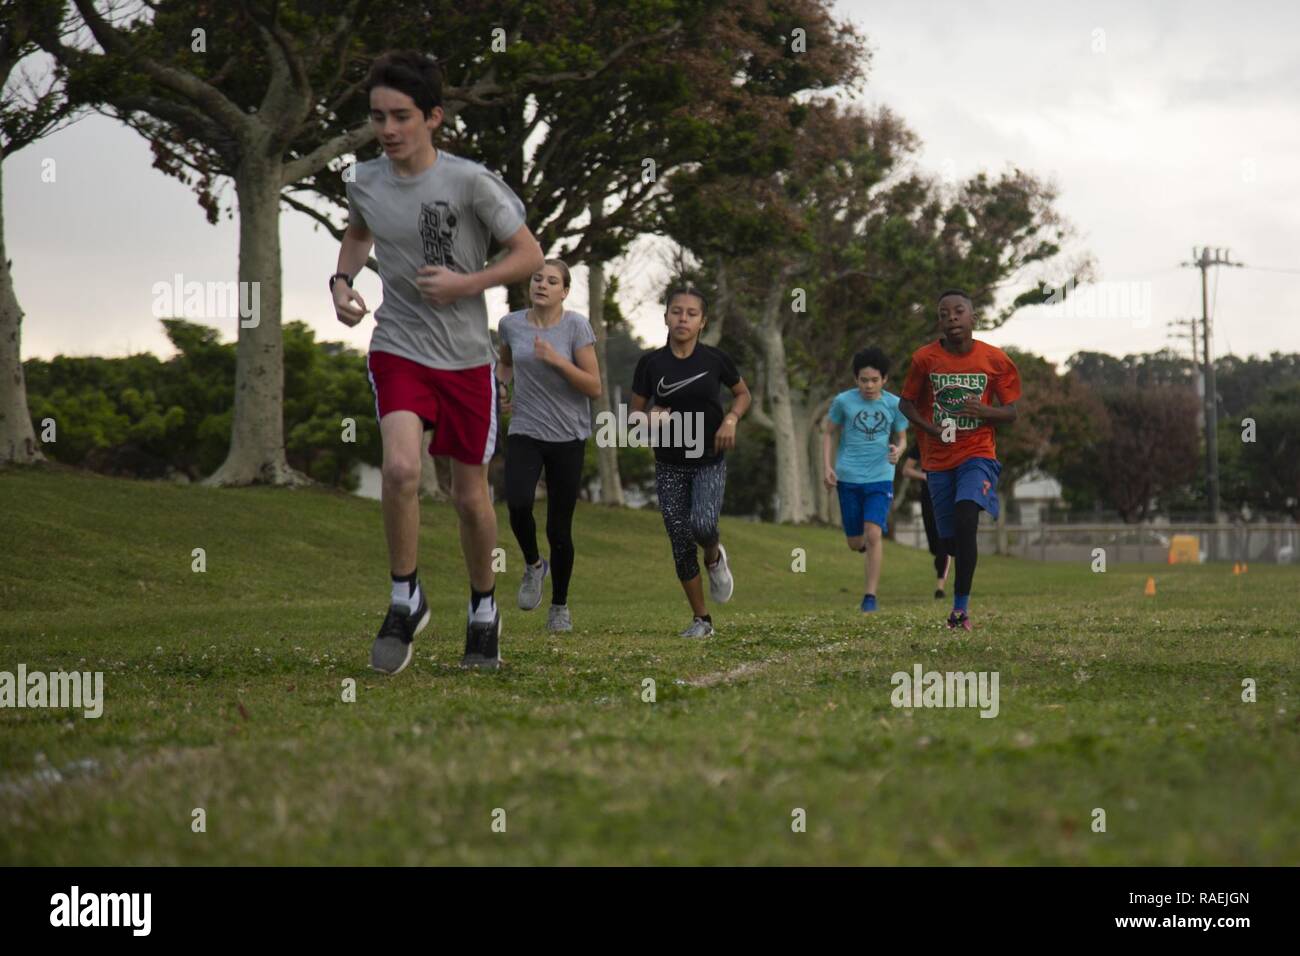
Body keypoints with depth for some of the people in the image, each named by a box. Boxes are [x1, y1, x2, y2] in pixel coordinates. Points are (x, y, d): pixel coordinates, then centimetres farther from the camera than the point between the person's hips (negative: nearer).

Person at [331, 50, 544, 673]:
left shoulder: (470, 182, -12)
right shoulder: (365, 183, -1)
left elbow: (529, 256, -5)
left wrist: (463, 283, -18)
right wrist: (341, 281, 4)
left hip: (466, 357, -1)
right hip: (398, 348, 1)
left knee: (470, 494, 9)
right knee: (401, 468, -23)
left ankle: (483, 609, 33)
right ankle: (405, 600, -4)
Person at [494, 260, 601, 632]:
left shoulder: (576, 326, -8)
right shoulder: (511, 324, 2)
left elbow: (594, 387, -11)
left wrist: (556, 360, -22)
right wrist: (501, 386, 6)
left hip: (568, 437, -2)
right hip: (524, 433, 2)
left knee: (559, 529, 1)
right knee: (518, 503, -25)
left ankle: (560, 607, 22)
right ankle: (533, 565, 5)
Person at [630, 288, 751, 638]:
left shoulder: (715, 359, -5)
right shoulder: (651, 363, -4)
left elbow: (743, 394, 10)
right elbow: (635, 411, 4)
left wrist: (731, 419, -9)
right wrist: (652, 419, -19)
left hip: (709, 461, -1)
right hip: (669, 465, 2)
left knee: (702, 525, -26)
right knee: (680, 543, 1)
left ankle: (715, 558, 11)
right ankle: (701, 619, 16)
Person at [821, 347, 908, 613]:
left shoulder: (894, 404, -1)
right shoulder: (844, 401, -3)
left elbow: (901, 439, 10)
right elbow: (829, 432, 9)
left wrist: (898, 450, -14)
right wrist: (826, 466, -1)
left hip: (880, 478, -1)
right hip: (848, 478, 1)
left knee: (873, 534, -19)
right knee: (856, 543, 7)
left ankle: (871, 596, -12)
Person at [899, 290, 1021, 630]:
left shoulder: (995, 359, -3)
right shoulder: (924, 358, -2)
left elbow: (1011, 412, 3)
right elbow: (906, 403, 8)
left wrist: (982, 411, -18)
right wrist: (930, 428, -10)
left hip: (977, 454, -2)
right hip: (938, 459, 2)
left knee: (966, 516, -26)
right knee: (949, 539, 5)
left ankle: (961, 606, -22)